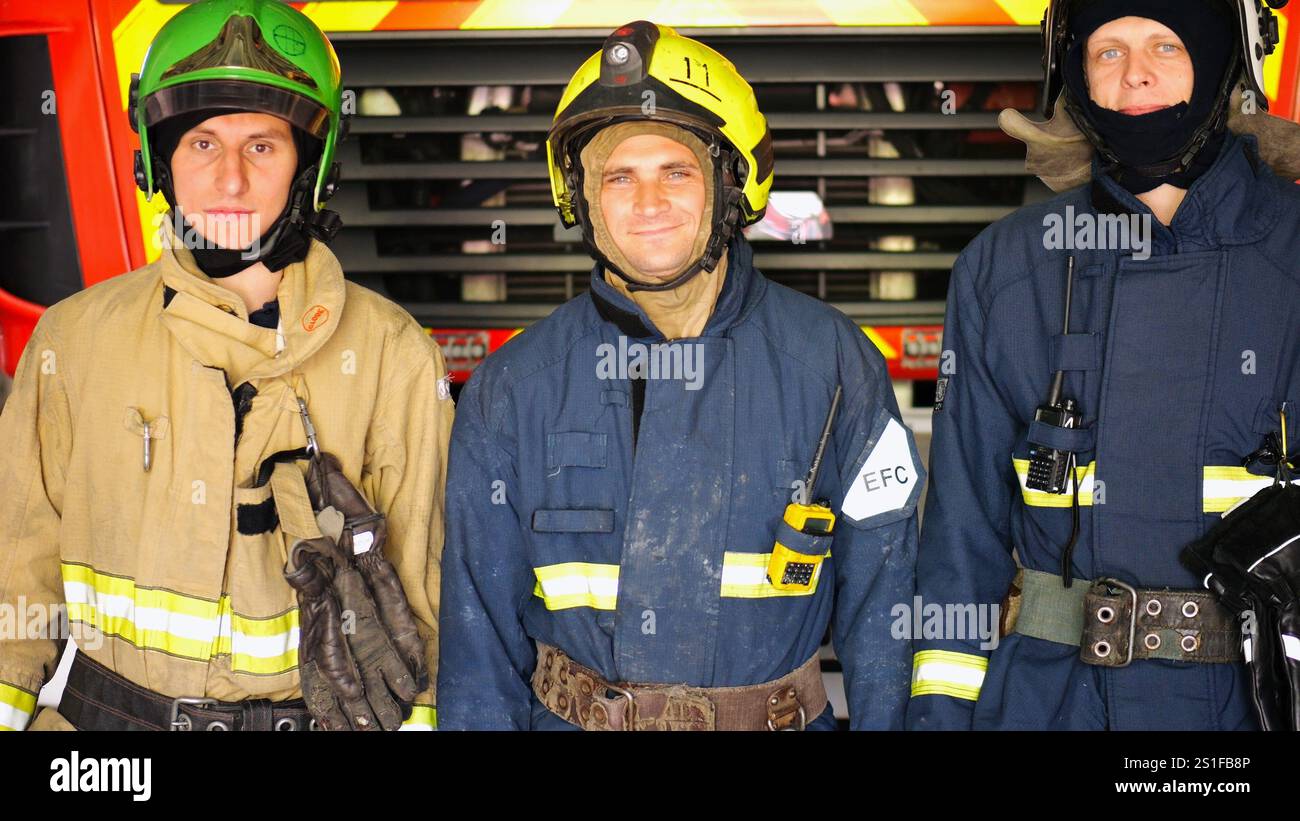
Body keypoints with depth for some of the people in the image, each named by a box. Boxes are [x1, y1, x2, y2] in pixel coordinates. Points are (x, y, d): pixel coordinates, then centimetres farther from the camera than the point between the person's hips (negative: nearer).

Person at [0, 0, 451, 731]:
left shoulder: (393, 357, -9)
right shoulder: (77, 337, -3)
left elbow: (423, 593, -5)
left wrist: (413, 714, -9)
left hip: (316, 712, -1)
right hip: (102, 710, 2)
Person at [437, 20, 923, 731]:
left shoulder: (829, 360, -7)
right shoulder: (512, 389, -6)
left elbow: (878, 588, -2)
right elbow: (481, 624, -1)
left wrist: (881, 720, -5)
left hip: (781, 717, 0)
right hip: (571, 718, 1)